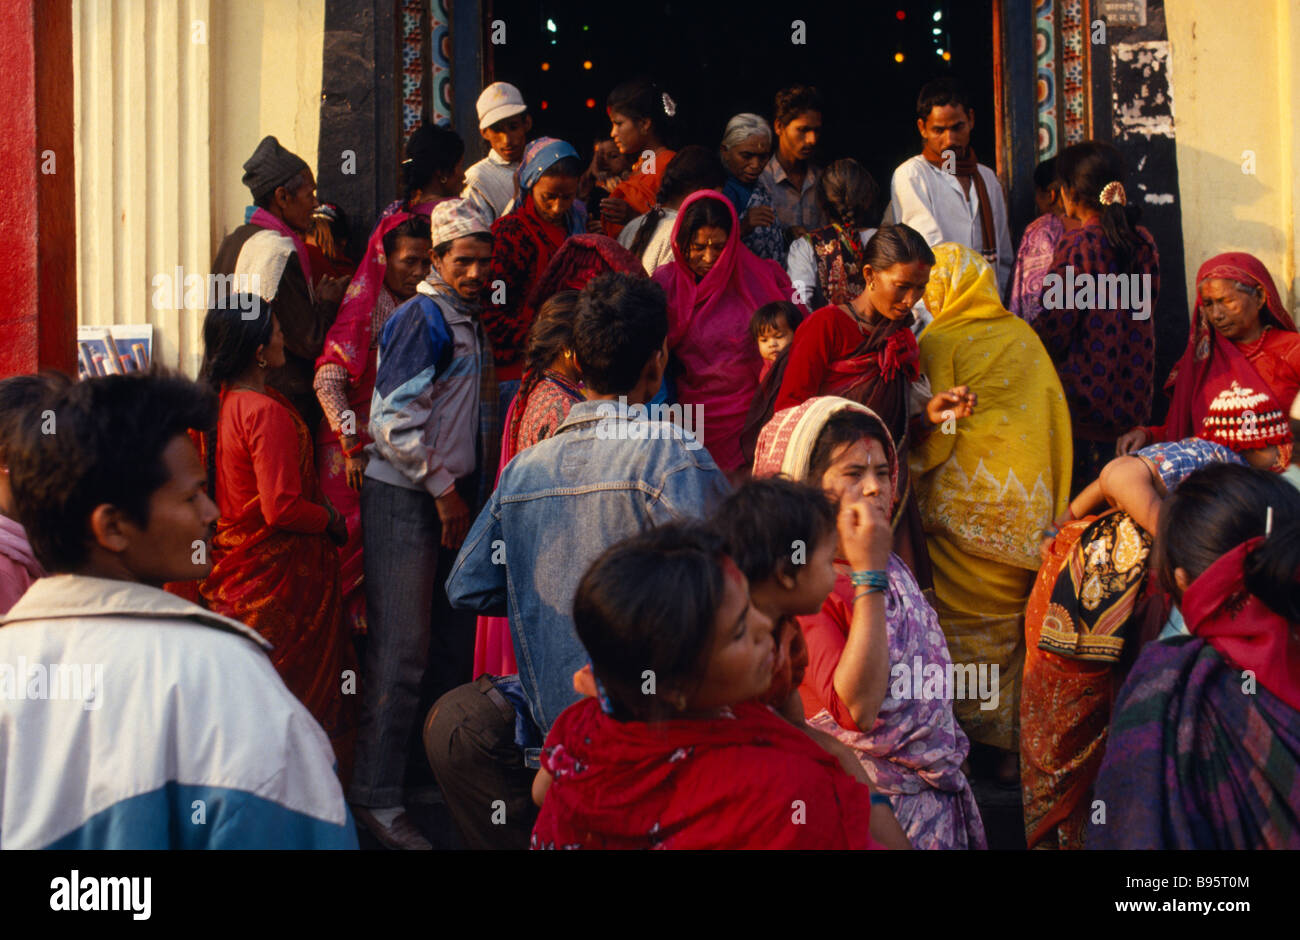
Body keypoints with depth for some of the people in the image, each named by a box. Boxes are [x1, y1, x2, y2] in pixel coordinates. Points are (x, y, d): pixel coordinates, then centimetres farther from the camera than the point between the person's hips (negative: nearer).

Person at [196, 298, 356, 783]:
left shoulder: (216, 403, 3)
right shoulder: (267, 413, -22)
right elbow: (282, 506, -25)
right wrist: (334, 520, -8)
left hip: (233, 570, 9)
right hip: (281, 574, -9)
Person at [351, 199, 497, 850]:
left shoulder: (470, 321, 16)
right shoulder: (422, 316, -12)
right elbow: (395, 417, -19)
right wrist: (443, 490, -14)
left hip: (453, 496, 9)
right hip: (407, 496, -9)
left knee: (455, 640, 15)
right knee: (402, 649, -8)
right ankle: (377, 796, -2)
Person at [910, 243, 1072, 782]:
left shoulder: (938, 342, -7)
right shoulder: (1023, 335, 7)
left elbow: (936, 431, -10)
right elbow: (1055, 411, 10)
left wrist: (912, 478, 6)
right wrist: (1053, 502, 15)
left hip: (968, 500, -5)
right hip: (1030, 502, 5)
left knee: (965, 622, 4)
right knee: (1014, 622, 12)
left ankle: (971, 738, 7)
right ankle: (1009, 747, 17)